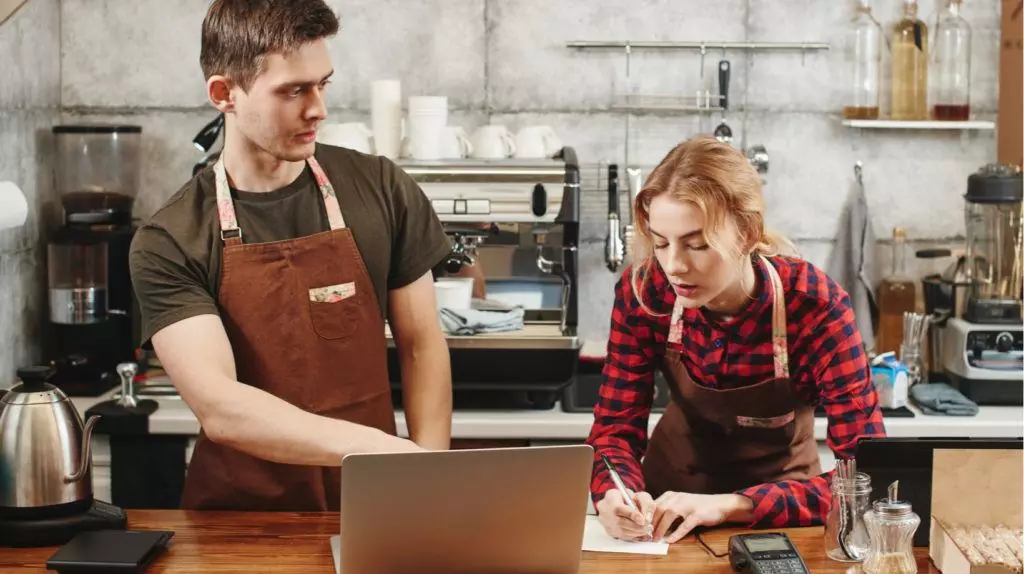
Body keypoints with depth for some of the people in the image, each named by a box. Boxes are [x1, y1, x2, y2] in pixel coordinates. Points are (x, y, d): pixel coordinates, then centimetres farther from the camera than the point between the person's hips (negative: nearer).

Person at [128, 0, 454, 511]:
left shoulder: (381, 189, 4)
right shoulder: (169, 244, -5)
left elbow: (420, 345, 9)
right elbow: (218, 407, -16)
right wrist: (370, 447, -29)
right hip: (241, 514, -2)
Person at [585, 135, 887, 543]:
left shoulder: (815, 306, -23)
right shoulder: (643, 291, -16)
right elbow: (616, 426, -9)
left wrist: (731, 505, -36)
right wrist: (616, 495, -31)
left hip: (779, 514, 0)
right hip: (672, 491, 1)